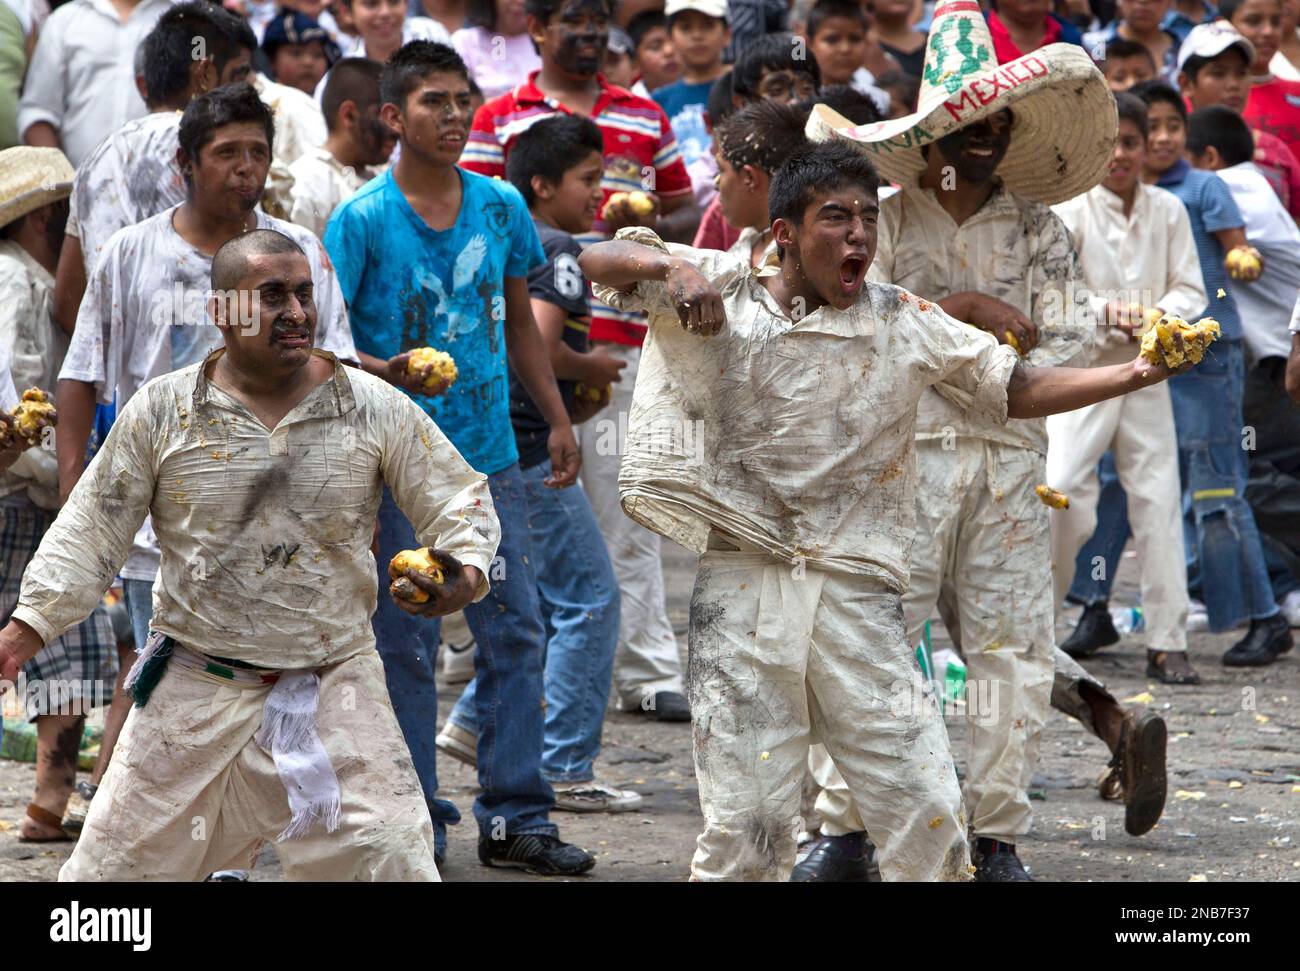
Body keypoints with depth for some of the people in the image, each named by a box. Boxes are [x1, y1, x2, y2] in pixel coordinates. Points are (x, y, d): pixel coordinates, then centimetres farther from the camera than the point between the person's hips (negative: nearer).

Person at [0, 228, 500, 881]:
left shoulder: (375, 408, 0)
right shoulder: (161, 410, -2)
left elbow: (458, 502, 5)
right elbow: (91, 533, 2)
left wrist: (466, 574, -17)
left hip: (335, 690, 0)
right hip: (194, 688, 0)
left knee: (394, 860, -8)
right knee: (116, 862, 2)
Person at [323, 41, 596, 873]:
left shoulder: (501, 206, 6)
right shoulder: (362, 220, -8)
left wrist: (557, 420, 14)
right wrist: (389, 373, -27)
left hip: (491, 454, 4)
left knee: (515, 632, 5)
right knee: (406, 644, 1)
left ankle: (516, 817, 13)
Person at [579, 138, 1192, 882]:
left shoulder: (904, 323, 5)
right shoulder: (725, 293, 2)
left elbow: (1018, 388, 5)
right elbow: (600, 262, 1)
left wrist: (1134, 375, -9)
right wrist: (670, 267, -20)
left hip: (855, 593, 1)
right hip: (742, 590, -1)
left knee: (929, 817, -3)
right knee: (744, 827, 0)